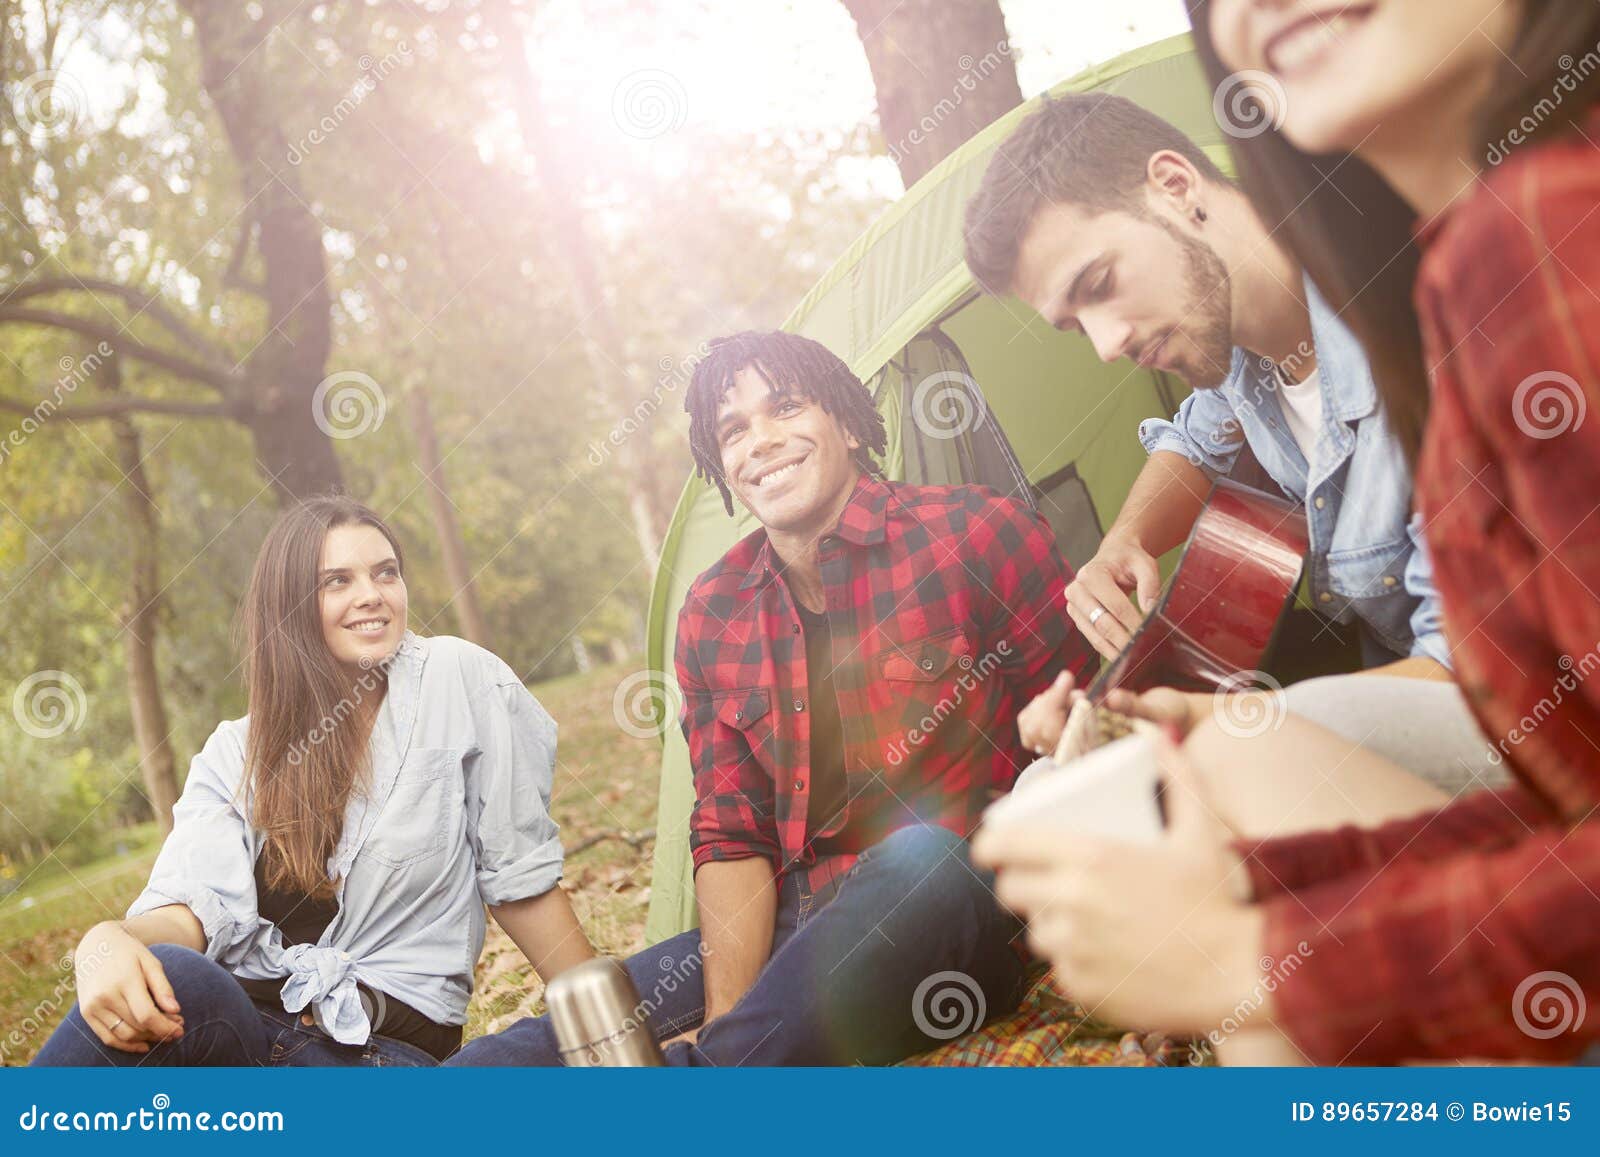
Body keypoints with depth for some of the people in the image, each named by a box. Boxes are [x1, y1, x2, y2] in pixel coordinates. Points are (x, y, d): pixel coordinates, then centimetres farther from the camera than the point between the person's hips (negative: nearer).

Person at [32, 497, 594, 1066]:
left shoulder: (457, 676, 2)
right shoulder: (234, 753, 10)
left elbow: (519, 874, 4)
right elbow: (193, 904, -6)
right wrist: (107, 942, -30)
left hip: (387, 1047, -2)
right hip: (236, 1017, 2)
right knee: (172, 980, -35)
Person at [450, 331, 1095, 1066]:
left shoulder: (977, 536, -4)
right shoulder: (713, 616, 9)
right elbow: (730, 834, 8)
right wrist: (726, 1012, -10)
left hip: (967, 905, -3)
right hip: (796, 926, 3)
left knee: (920, 860, -40)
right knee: (508, 1057, -10)